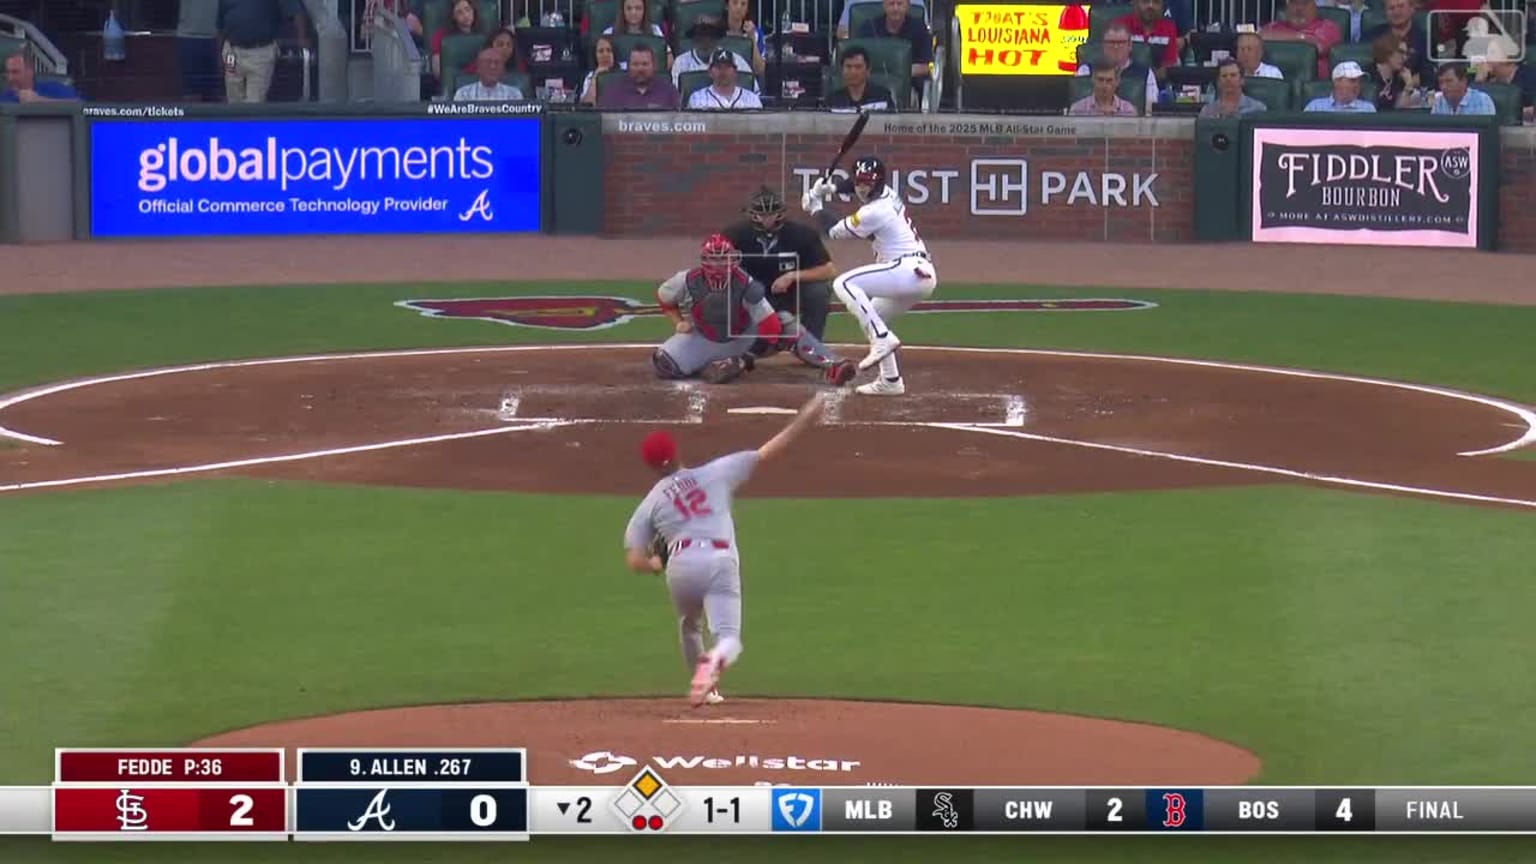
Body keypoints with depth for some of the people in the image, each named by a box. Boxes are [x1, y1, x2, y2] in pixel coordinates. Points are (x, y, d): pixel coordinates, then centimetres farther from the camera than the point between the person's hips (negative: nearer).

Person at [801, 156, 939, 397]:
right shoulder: (888, 194, 12)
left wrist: (815, 208, 15)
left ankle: (882, 339, -22)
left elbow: (835, 231, -1)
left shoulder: (873, 212, -14)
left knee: (844, 284, -16)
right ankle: (890, 381, 19)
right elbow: (858, 185, 35)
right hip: (923, 275, 10)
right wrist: (832, 187, 20)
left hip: (909, 270, -10)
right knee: (870, 319, 21)